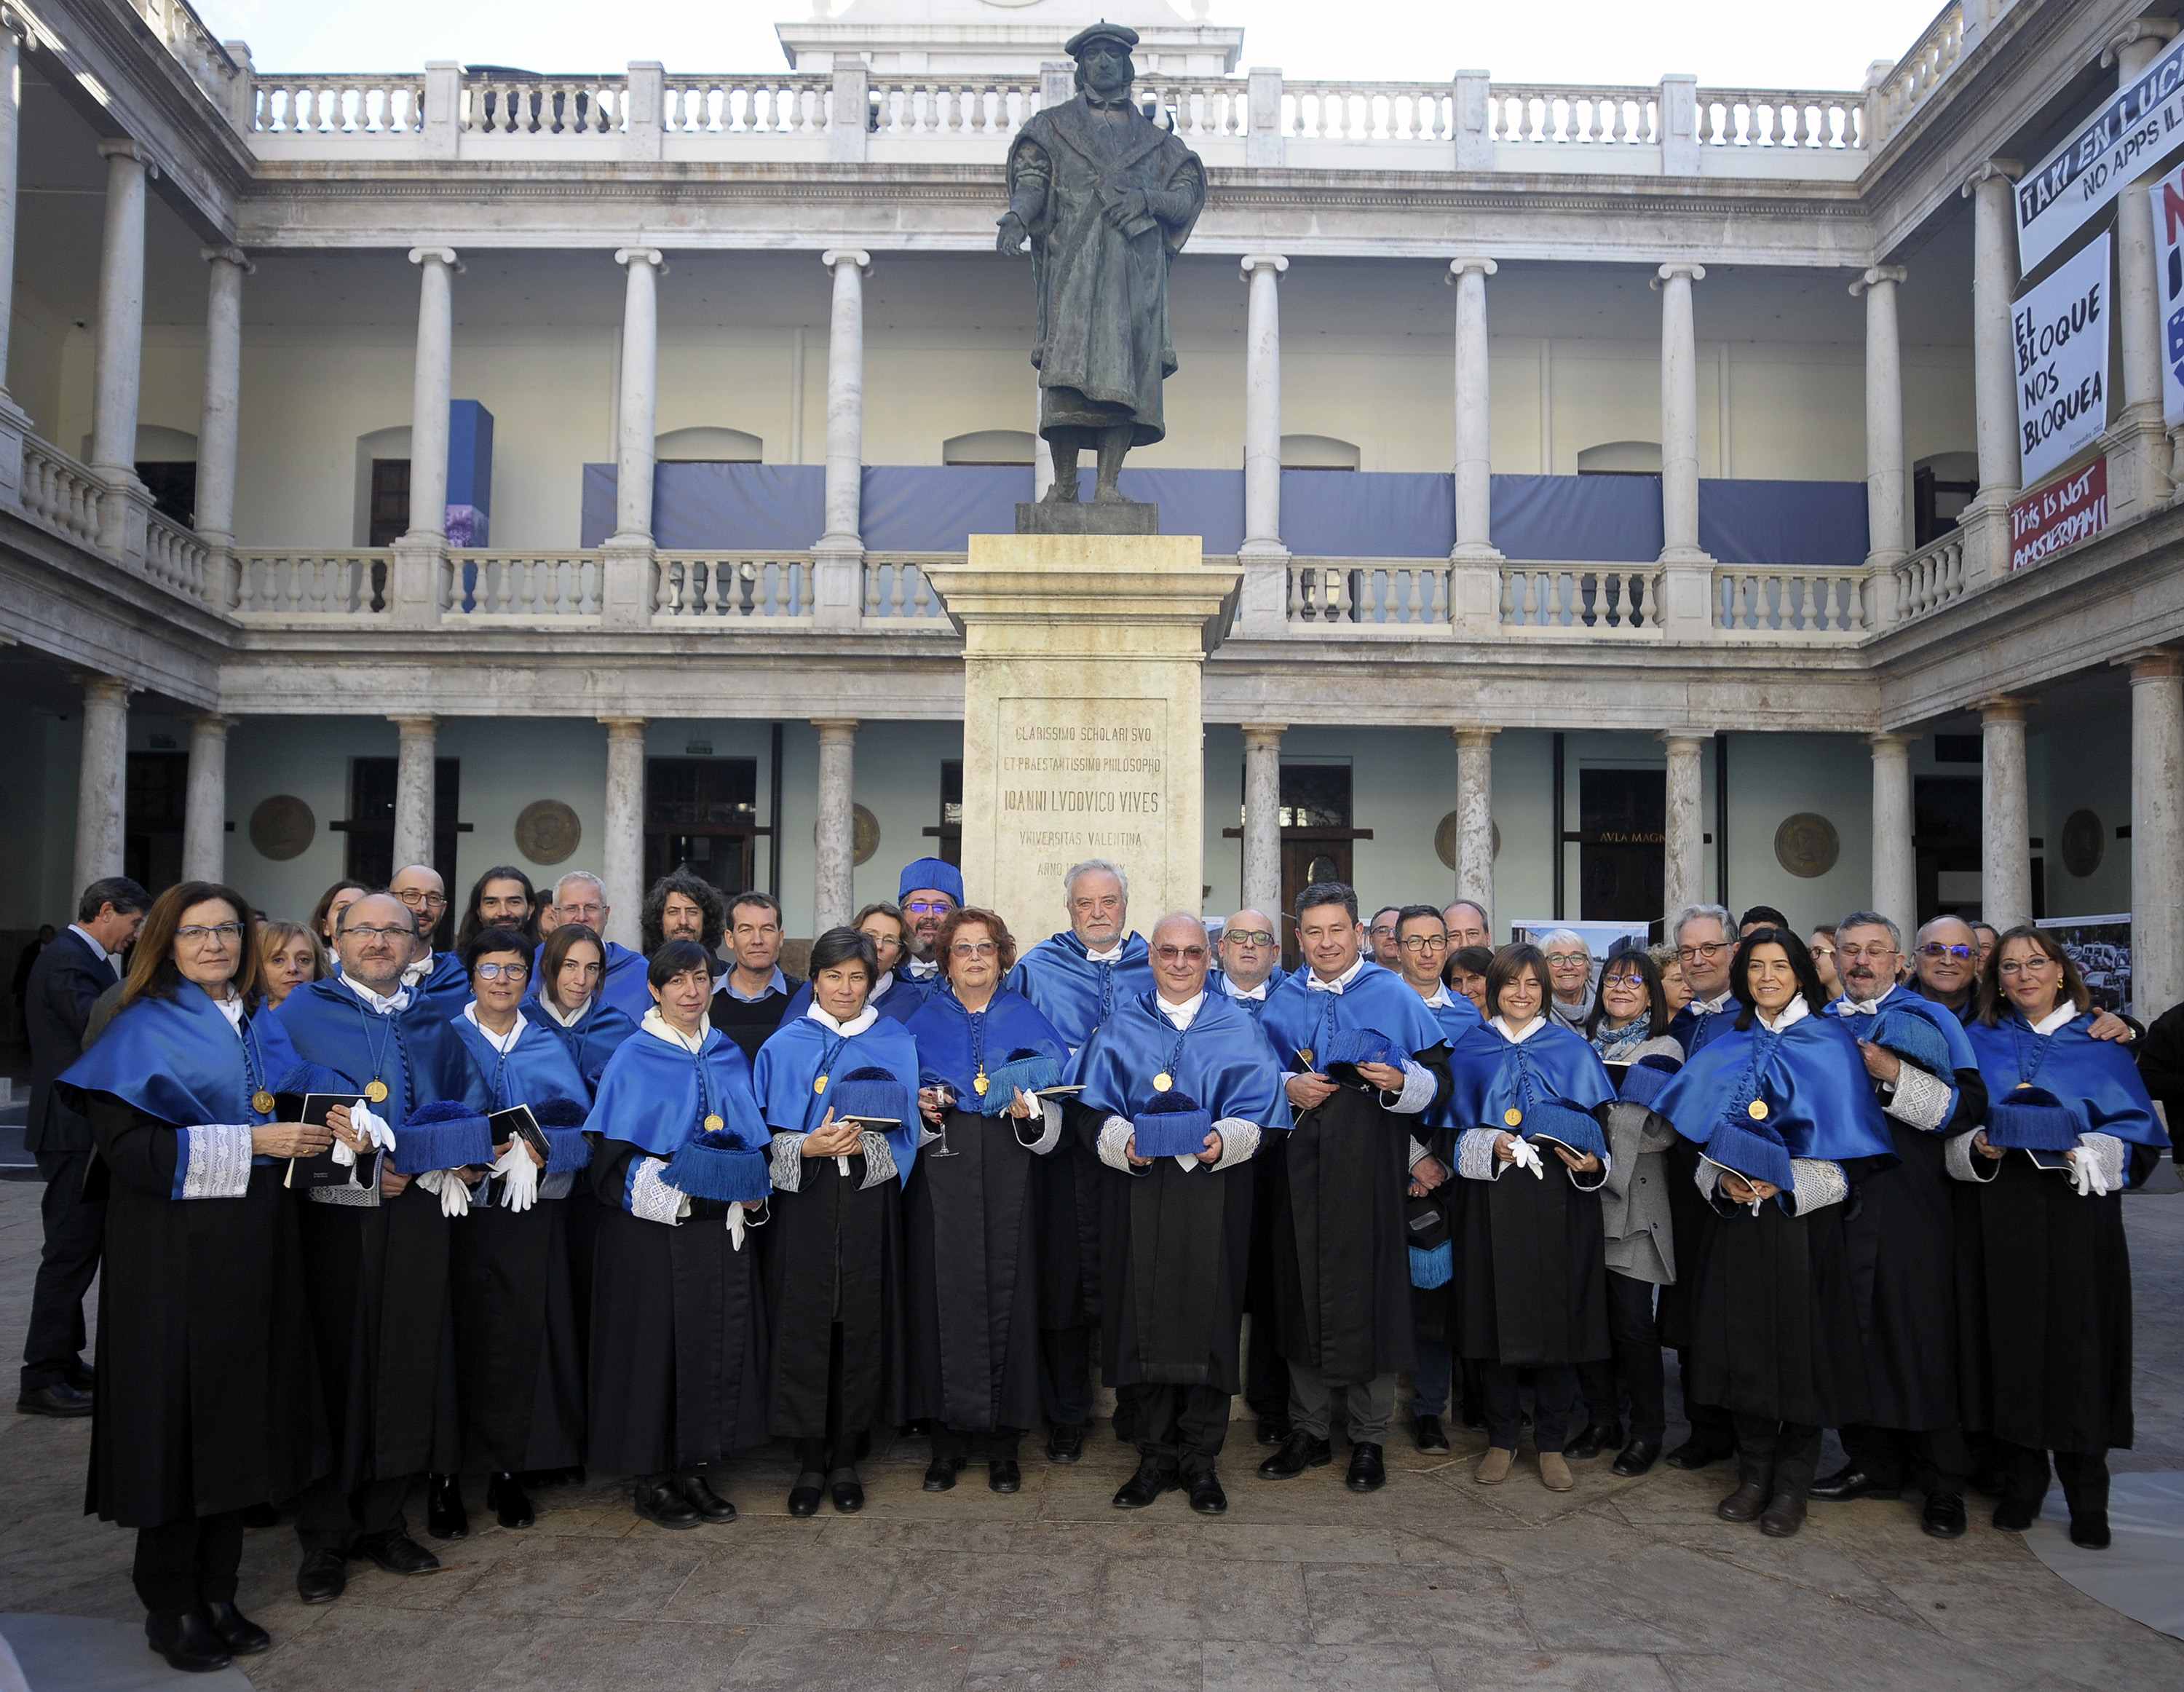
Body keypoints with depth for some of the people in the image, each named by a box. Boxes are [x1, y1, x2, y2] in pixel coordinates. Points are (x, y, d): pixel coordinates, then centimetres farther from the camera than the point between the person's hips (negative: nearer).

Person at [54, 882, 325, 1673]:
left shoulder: (263, 1024, 13)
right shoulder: (145, 1030, -6)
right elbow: (129, 1143, -17)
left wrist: (320, 1133, 0)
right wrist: (251, 1143, -20)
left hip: (255, 1250, 6)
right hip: (176, 1252, -6)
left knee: (242, 1416, 9)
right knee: (178, 1420, 1)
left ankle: (217, 1593, 21)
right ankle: (171, 1607, 16)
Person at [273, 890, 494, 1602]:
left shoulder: (435, 1027, 16)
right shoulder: (300, 1013, 6)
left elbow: (473, 1108, 7)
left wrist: (410, 1156, -11)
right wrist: (343, 1139, -22)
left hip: (415, 1215, 3)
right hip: (331, 1213, -3)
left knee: (405, 1366, 5)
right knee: (332, 1367, 0)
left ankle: (381, 1517, 19)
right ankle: (324, 1536, 12)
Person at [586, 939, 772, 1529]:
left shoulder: (729, 1056, 12)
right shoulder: (633, 1059, -4)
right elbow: (611, 1157, -7)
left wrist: (752, 1190, 0)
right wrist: (670, 1184, -19)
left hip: (721, 1227, 5)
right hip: (654, 1231, -5)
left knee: (721, 1343, 6)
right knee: (655, 1344, 0)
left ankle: (698, 1469, 18)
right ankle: (650, 1477, 13)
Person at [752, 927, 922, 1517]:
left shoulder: (896, 1043, 8)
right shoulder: (785, 1046, 7)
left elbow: (905, 1130, 5)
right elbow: (769, 1136, 3)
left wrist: (864, 1144, -14)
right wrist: (811, 1146, -17)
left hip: (870, 1199, 1)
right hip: (804, 1201, 0)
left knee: (863, 1322, 1)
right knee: (804, 1322, -2)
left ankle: (847, 1458, 15)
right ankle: (810, 1461, 11)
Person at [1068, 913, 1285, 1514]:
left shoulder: (1238, 1028, 8)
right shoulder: (1120, 1028, 10)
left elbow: (1257, 1106, 1)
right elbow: (1091, 1107, 4)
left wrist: (1224, 1140, -19)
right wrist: (1122, 1143, -15)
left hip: (1214, 1192, 0)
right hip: (1136, 1190, 1)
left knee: (1207, 1315, 1)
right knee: (1143, 1318, 1)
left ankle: (1201, 1458, 12)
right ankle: (1155, 1454, 13)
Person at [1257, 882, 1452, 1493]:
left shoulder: (1394, 995, 3)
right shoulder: (1282, 1002, 12)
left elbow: (1437, 1078, 0)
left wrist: (1400, 1082, -19)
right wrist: (1287, 1089, -5)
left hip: (1370, 1168, -3)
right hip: (1301, 1168, 3)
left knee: (1369, 1295, -1)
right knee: (1302, 1292, 5)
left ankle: (1369, 1440, 13)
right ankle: (1307, 1432, 19)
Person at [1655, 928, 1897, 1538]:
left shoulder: (1830, 1044, -1)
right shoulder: (1728, 1049, 11)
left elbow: (1846, 1137, -5)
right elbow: (1709, 1132, 13)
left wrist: (1783, 1182, -15)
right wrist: (1722, 1180, -7)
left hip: (1803, 1218, -3)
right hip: (1739, 1216, 4)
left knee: (1801, 1345, -1)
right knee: (1744, 1342, 5)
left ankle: (1791, 1486, 11)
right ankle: (1754, 1475, 17)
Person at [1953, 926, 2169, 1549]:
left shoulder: (2098, 1045, 6)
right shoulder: (1978, 1044, 10)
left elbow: (2138, 1135, 1)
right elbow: (1950, 1128, 8)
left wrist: (2086, 1153, -16)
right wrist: (1978, 1147, -12)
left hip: (2077, 1216, -1)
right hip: (1998, 1218, 1)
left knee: (2079, 1351, 0)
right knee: (2010, 1343, 3)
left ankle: (2087, 1499, 14)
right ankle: (2021, 1485, 18)